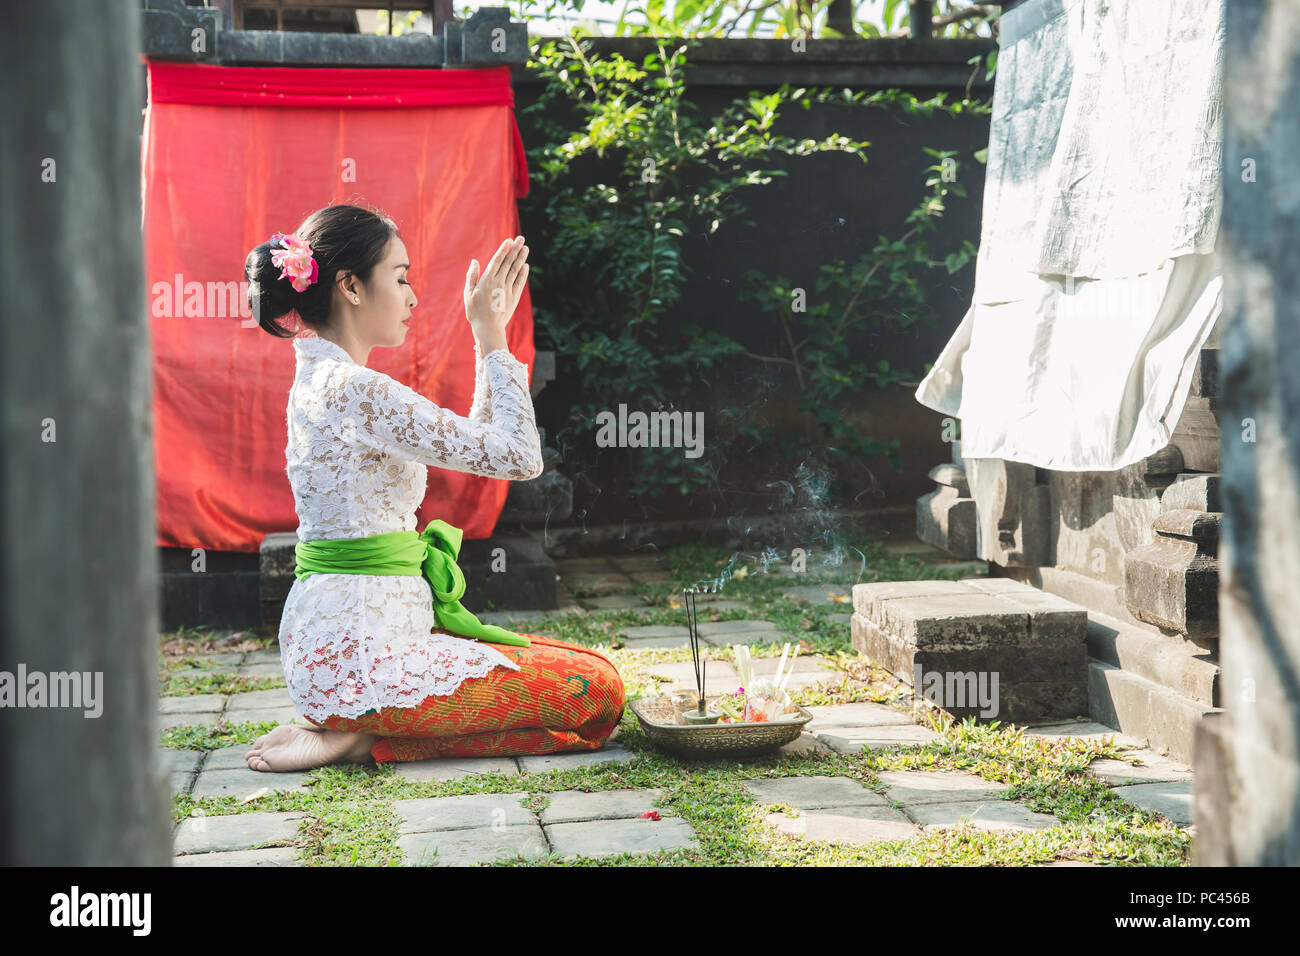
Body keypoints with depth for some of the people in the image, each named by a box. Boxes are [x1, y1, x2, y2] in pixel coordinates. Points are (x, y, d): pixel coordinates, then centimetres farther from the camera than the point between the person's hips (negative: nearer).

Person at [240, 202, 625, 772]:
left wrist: (489, 336, 14)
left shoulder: (319, 380, 13)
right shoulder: (358, 391, -19)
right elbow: (519, 457, -18)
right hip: (358, 655, -10)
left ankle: (358, 728, 9)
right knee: (597, 696, -6)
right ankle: (367, 741, -6)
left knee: (588, 666, 16)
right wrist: (492, 336, -9)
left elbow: (477, 446, 19)